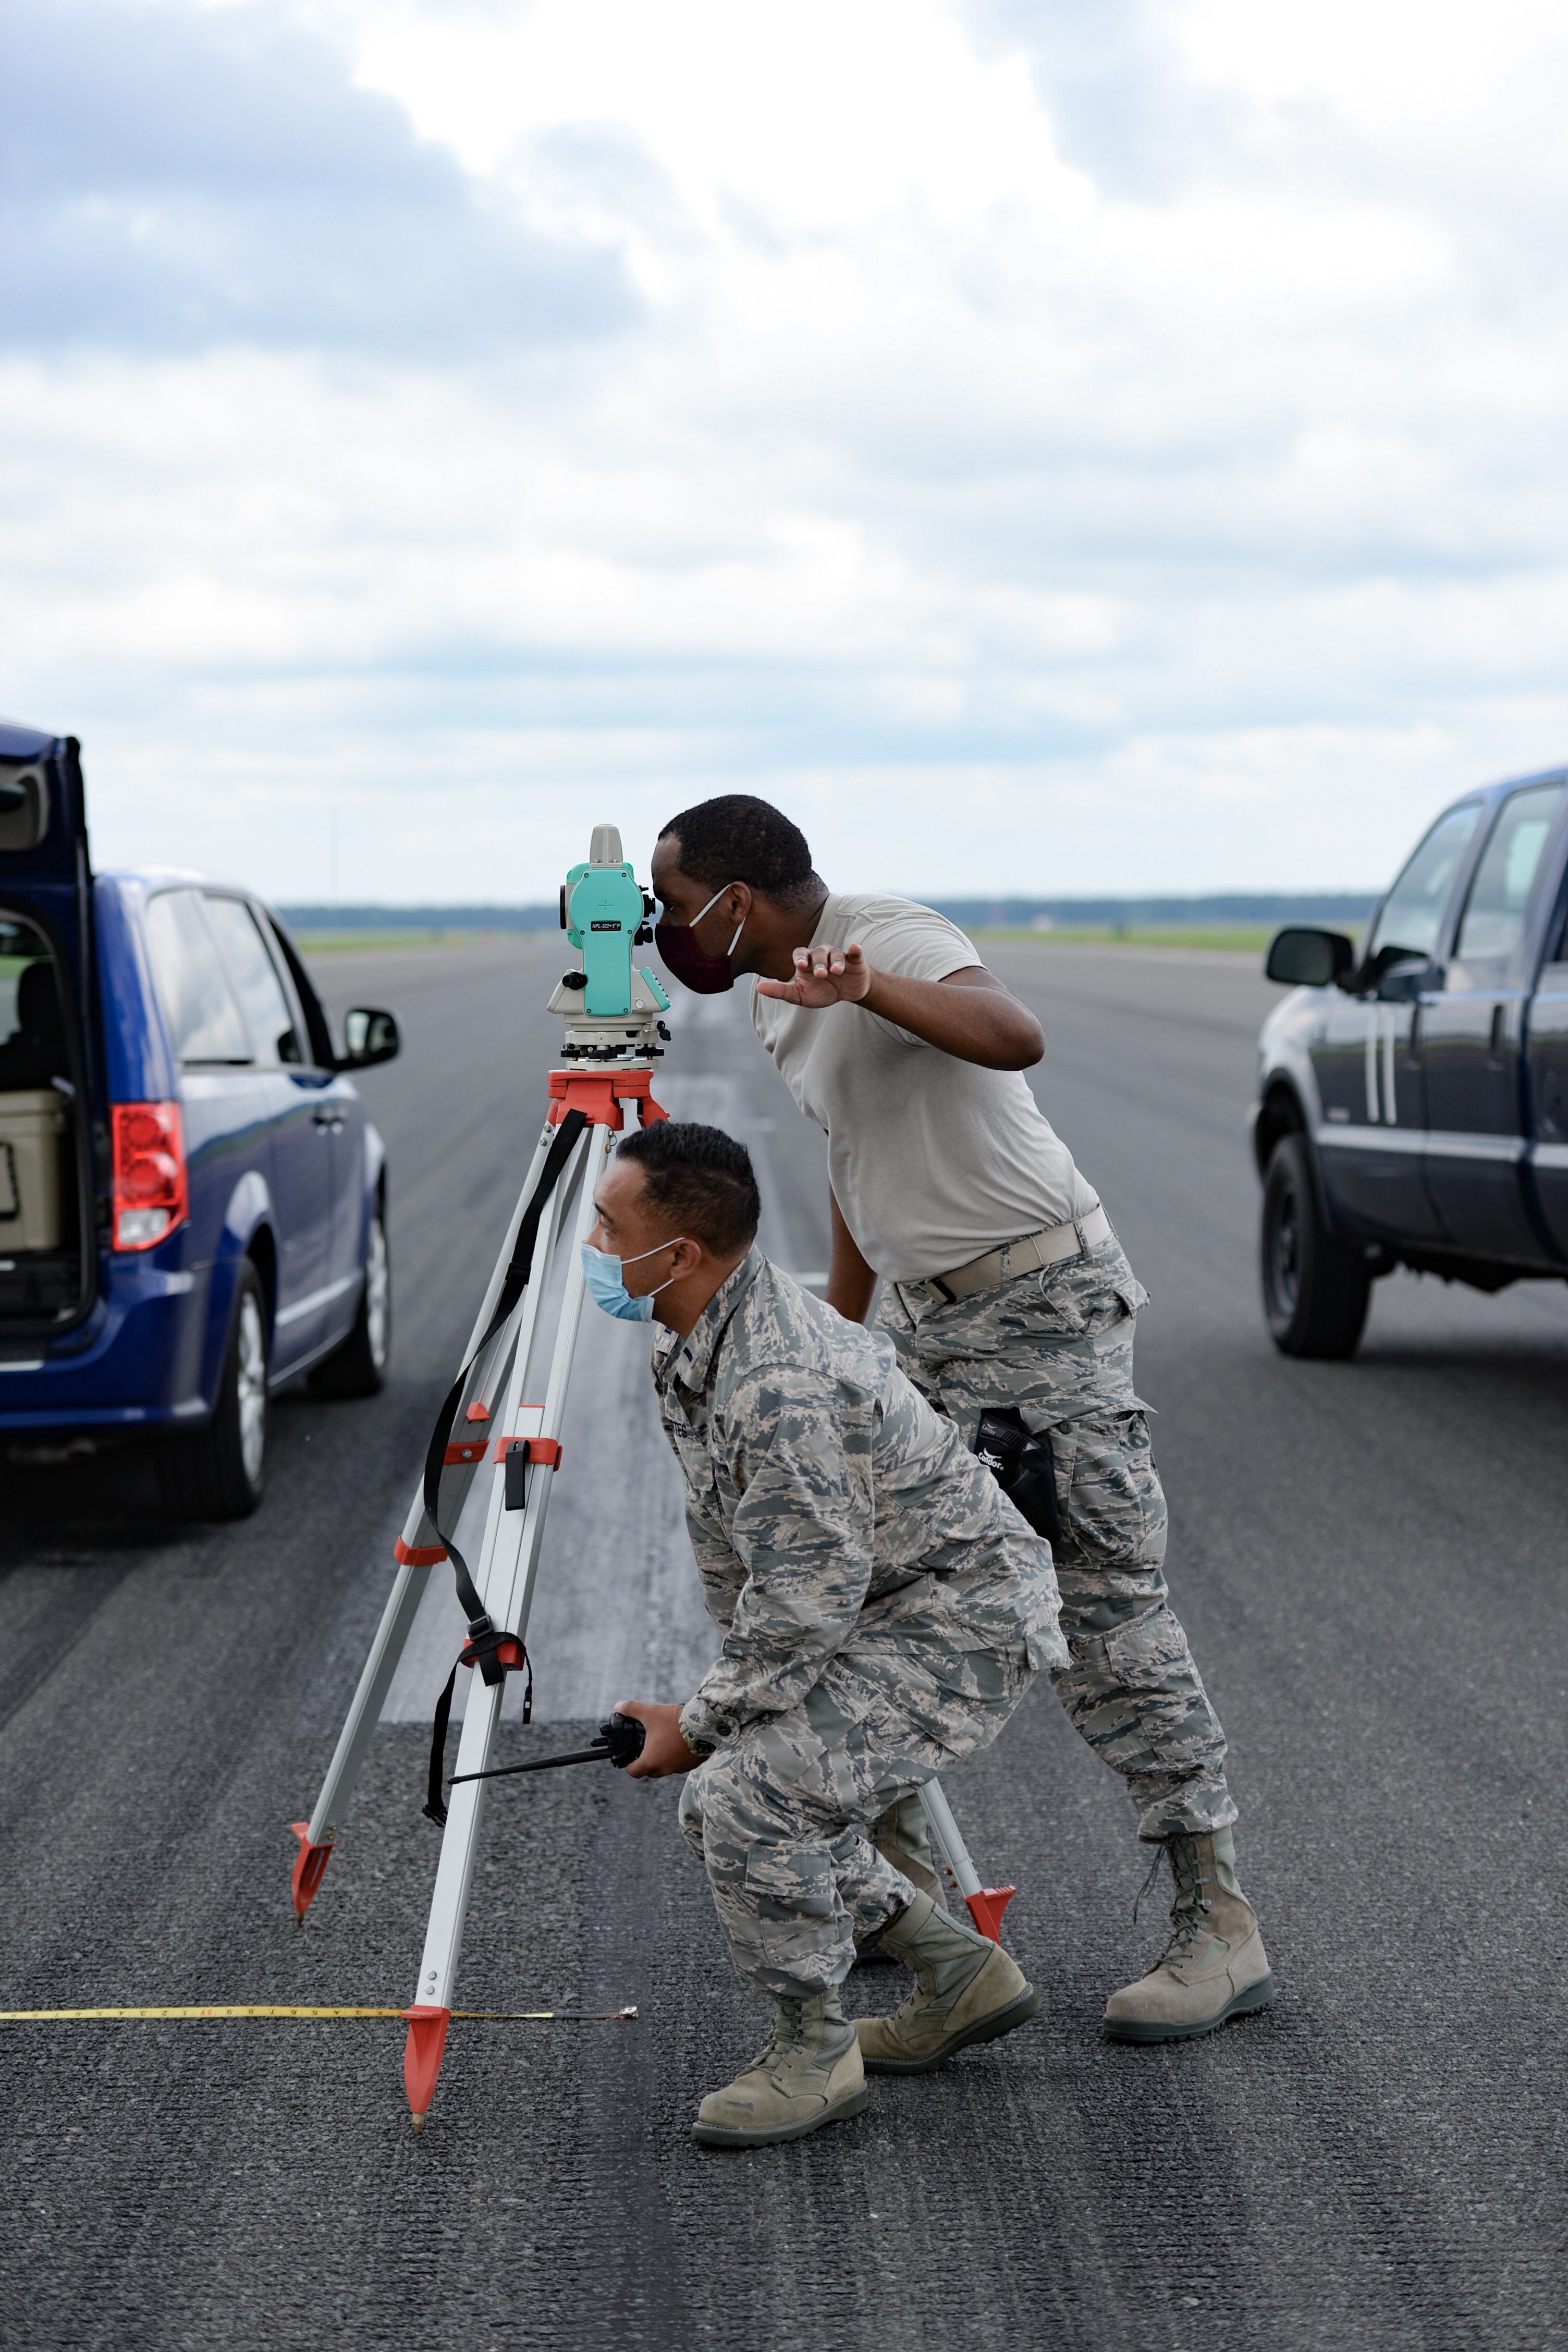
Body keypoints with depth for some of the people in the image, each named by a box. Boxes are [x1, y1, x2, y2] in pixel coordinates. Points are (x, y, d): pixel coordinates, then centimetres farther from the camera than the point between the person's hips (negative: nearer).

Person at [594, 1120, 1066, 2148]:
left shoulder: (782, 1388, -32)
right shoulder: (697, 1338, 0)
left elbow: (811, 1599, -27)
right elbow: (728, 1546, 14)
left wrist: (700, 1725, -15)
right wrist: (733, 1693, 15)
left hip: (968, 1621, -11)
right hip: (881, 1609, 11)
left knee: (752, 1796, -23)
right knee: (721, 1800, 12)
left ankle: (816, 2053, -3)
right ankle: (962, 1974, 23)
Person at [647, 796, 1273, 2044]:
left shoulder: (892, 938, -17)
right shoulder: (778, 999, 11)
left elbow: (1014, 1035, -37)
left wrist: (872, 989, -51)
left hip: (1044, 1307, -9)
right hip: (930, 1326, 9)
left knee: (1108, 1617, -10)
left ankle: (1219, 1929, -6)